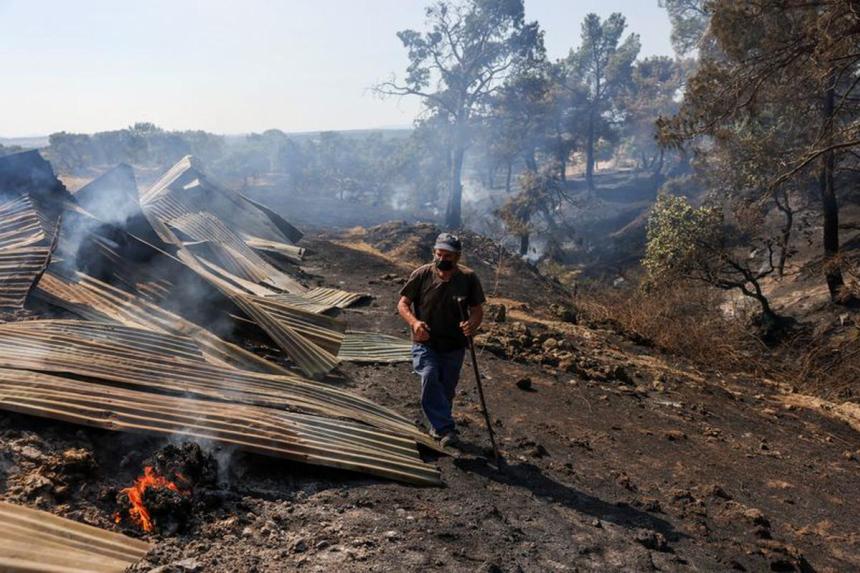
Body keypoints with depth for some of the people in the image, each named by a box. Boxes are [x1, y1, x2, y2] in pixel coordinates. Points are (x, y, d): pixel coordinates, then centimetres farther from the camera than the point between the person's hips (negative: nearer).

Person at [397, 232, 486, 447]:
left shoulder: (468, 278, -6)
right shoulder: (422, 274, -8)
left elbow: (477, 309, 1)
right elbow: (403, 304, -2)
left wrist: (472, 324, -23)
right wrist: (414, 322, -23)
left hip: (454, 347, 2)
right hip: (425, 343, -1)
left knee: (446, 391, 11)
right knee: (429, 377, -27)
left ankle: (438, 429, 35)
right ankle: (446, 429, -22)